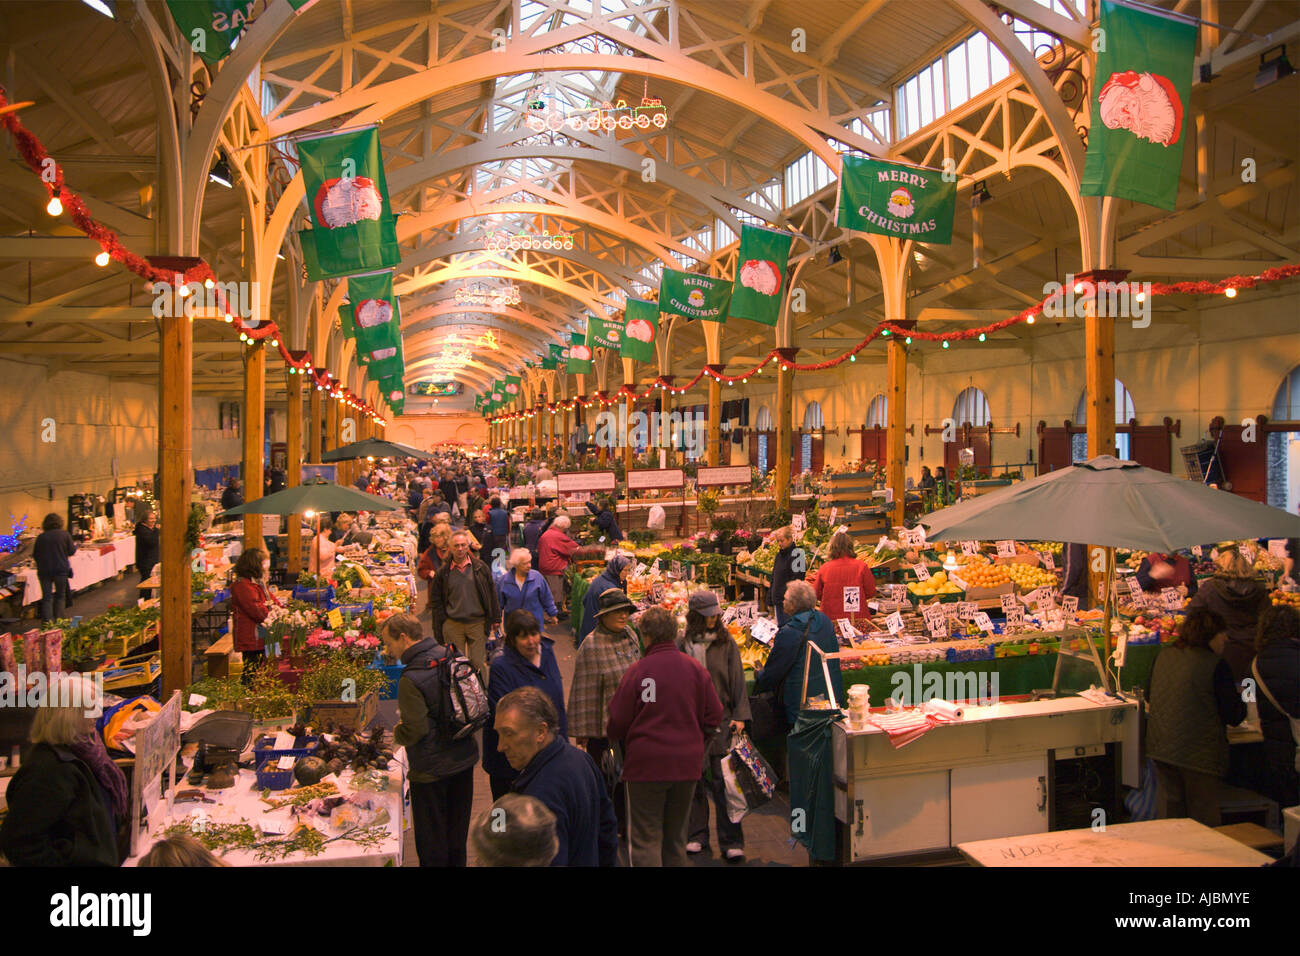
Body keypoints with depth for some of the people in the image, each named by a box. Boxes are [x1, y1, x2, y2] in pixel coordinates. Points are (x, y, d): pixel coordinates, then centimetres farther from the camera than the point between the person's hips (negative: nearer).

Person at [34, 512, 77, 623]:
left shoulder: (40, 537, 1)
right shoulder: (65, 535, -4)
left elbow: (35, 555, 6)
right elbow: (71, 551, 0)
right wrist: (75, 545, 21)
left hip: (44, 570, 1)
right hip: (61, 569, -1)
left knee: (47, 597, 4)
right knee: (60, 595, 13)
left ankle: (46, 621, -8)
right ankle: (58, 620, 12)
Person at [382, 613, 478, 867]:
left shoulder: (410, 679, -24)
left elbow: (415, 730, -25)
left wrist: (397, 733, -5)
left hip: (431, 770, -7)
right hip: (464, 760, 7)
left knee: (431, 839, 11)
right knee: (457, 831, 24)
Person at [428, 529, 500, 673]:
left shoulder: (480, 567, 1)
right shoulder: (443, 572, 1)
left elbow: (491, 594, 7)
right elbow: (435, 599, 8)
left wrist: (494, 618, 6)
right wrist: (443, 619, 0)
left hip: (477, 623, 0)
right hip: (452, 625, 0)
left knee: (478, 663, 3)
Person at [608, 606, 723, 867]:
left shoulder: (637, 671, -14)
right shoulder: (696, 668, -2)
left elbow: (618, 721, -9)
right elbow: (714, 716, 3)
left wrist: (611, 736, 14)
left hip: (646, 763, -4)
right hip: (687, 764, 4)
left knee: (646, 839, 4)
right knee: (676, 838, 19)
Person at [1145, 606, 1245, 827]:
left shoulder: (1163, 655, 5)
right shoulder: (1216, 665, -12)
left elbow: (1149, 696, 18)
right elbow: (1234, 716, -8)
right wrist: (1241, 704, 13)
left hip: (1161, 747, 6)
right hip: (1198, 751, -5)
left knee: (1168, 809, 14)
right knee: (1203, 814, 7)